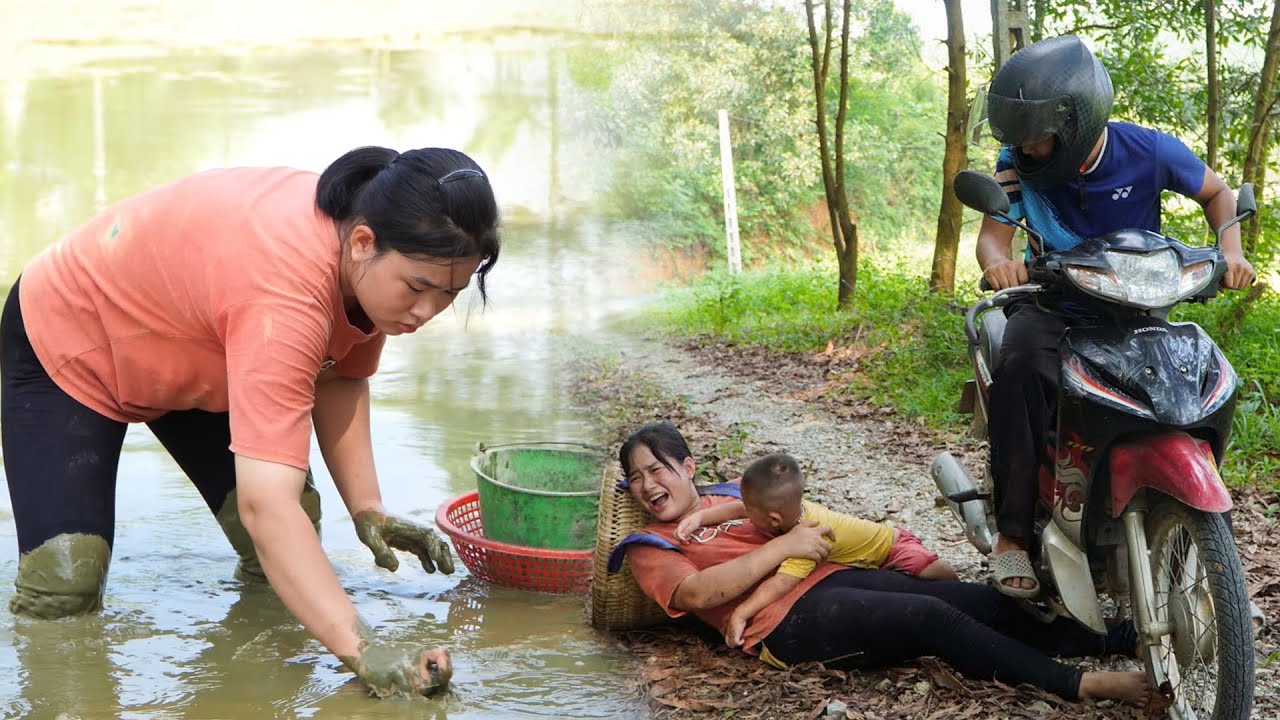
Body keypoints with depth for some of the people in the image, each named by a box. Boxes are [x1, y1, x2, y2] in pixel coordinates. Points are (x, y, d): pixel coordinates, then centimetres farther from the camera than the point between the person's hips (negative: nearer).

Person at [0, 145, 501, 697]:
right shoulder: (285, 295, -46)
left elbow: (340, 377, -5)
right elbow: (265, 504, -52)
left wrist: (366, 509, -18)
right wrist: (361, 650, -58)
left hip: (189, 352, 7)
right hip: (67, 342, -7)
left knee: (291, 553, -2)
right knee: (63, 589, -18)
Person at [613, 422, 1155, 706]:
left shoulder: (733, 494, 26)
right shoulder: (647, 549, 7)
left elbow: (804, 519, 30)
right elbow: (697, 592, -12)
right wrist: (784, 547, -14)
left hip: (835, 575, 7)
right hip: (789, 620, -7)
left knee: (984, 603, -11)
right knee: (933, 618, -27)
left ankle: (1125, 638, -14)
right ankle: (1078, 685, -28)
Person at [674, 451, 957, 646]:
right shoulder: (792, 507, -18)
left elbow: (781, 584, -49)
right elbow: (737, 509, -6)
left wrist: (740, 615, -50)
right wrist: (699, 516, -17)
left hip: (892, 547, -9)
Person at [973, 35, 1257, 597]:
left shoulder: (1150, 152, -12)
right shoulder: (1018, 162, -12)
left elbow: (1216, 192, 4)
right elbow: (993, 232, -18)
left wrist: (1230, 253, -15)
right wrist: (997, 261, -43)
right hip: (1052, 302, -1)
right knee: (1019, 368, -35)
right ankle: (1013, 530, -31)